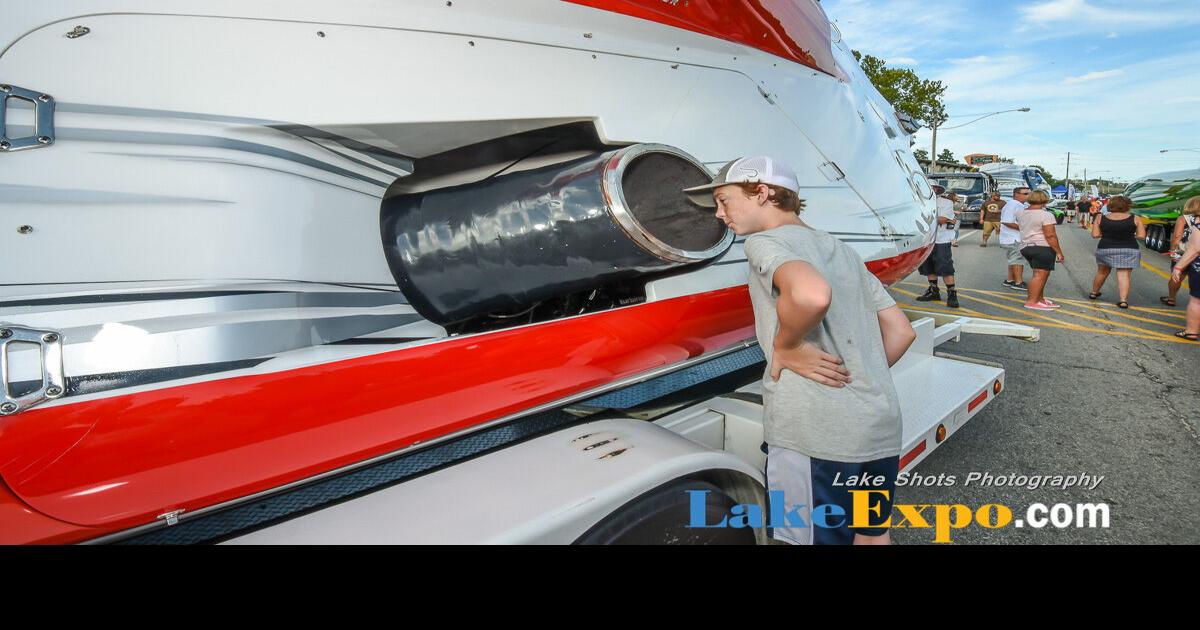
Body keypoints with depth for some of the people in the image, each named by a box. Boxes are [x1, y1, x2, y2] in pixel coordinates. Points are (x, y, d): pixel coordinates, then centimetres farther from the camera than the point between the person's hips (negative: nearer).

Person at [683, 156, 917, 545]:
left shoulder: (766, 241, -5)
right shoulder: (843, 251, 20)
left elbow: (811, 295, -29)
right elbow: (901, 332, 20)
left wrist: (784, 345, -13)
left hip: (816, 436, -8)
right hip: (882, 429, 9)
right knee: (872, 535, 26)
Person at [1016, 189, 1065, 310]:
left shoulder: (1021, 213, 10)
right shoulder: (1046, 215, -12)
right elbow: (1050, 235, -16)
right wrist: (1059, 252, -12)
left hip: (1025, 246, 8)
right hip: (1043, 247, -8)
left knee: (1040, 274, 14)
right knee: (1040, 274, -8)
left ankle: (1040, 299, 15)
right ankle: (1031, 301, -13)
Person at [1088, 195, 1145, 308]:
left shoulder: (1100, 218, -1)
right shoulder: (1135, 219, -4)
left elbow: (1095, 235, -1)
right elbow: (1141, 236, -5)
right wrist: (1129, 234, 14)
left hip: (1105, 249, 2)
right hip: (1128, 250, -1)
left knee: (1102, 272, 19)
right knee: (1124, 275, -1)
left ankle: (1094, 293, 31)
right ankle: (1123, 300, -8)